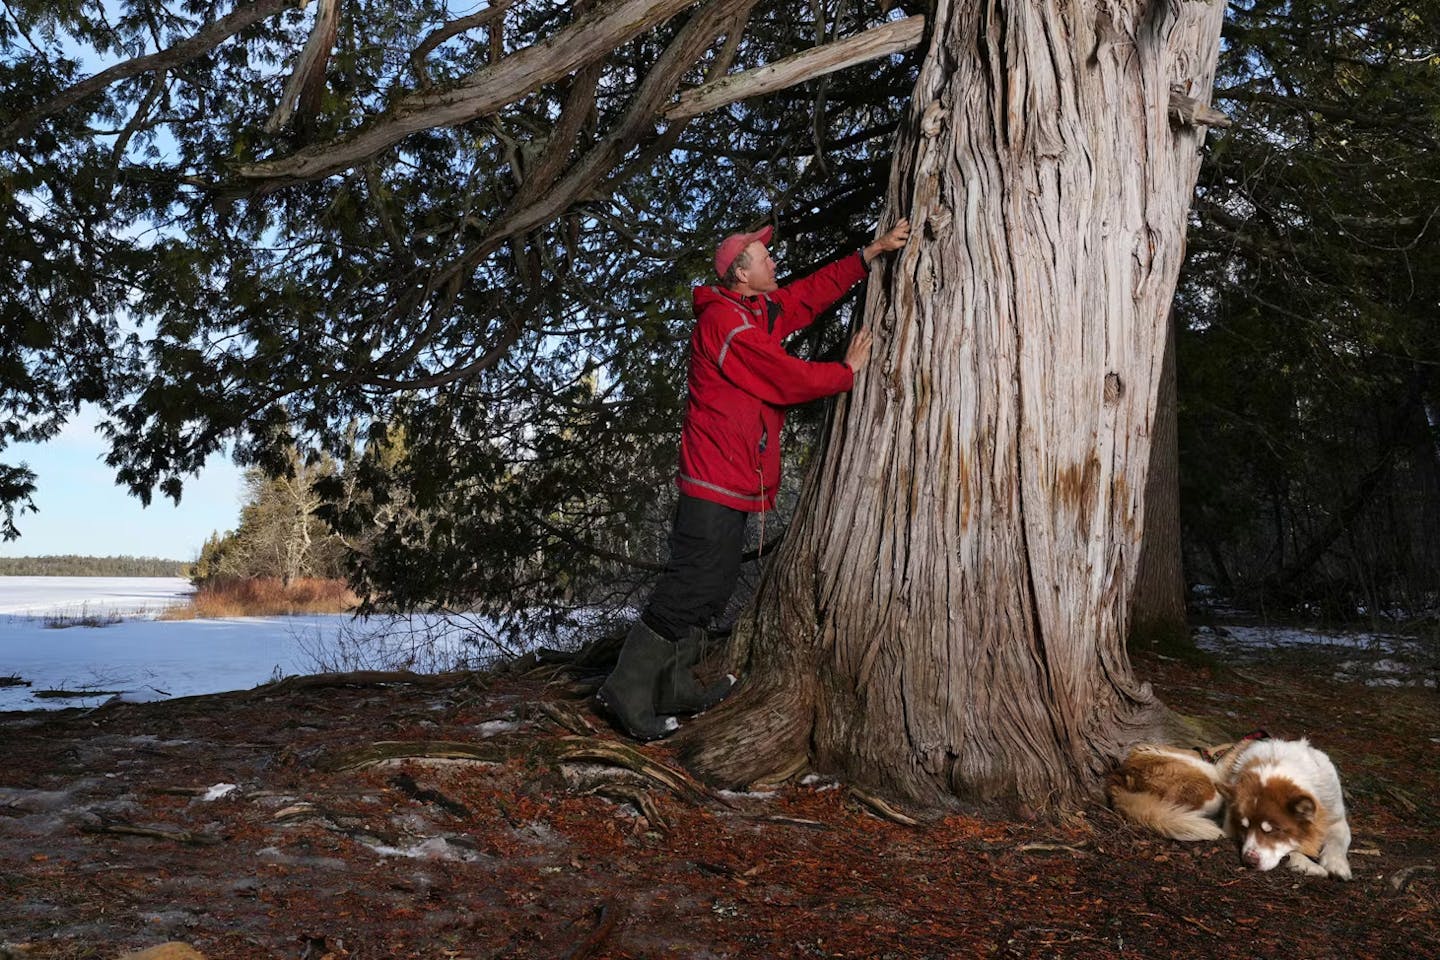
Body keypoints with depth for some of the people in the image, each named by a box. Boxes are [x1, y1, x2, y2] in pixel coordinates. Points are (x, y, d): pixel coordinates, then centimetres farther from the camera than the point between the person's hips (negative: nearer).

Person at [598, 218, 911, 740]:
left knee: (710, 586, 13)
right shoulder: (726, 321, -15)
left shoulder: (762, 309, 16)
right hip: (716, 479, -11)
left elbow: (815, 289, 24)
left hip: (732, 480, 11)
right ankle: (629, 687, -2)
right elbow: (790, 379, -13)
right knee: (691, 586, -10)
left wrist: (872, 251, 20)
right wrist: (849, 370, 2)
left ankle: (675, 687, 22)